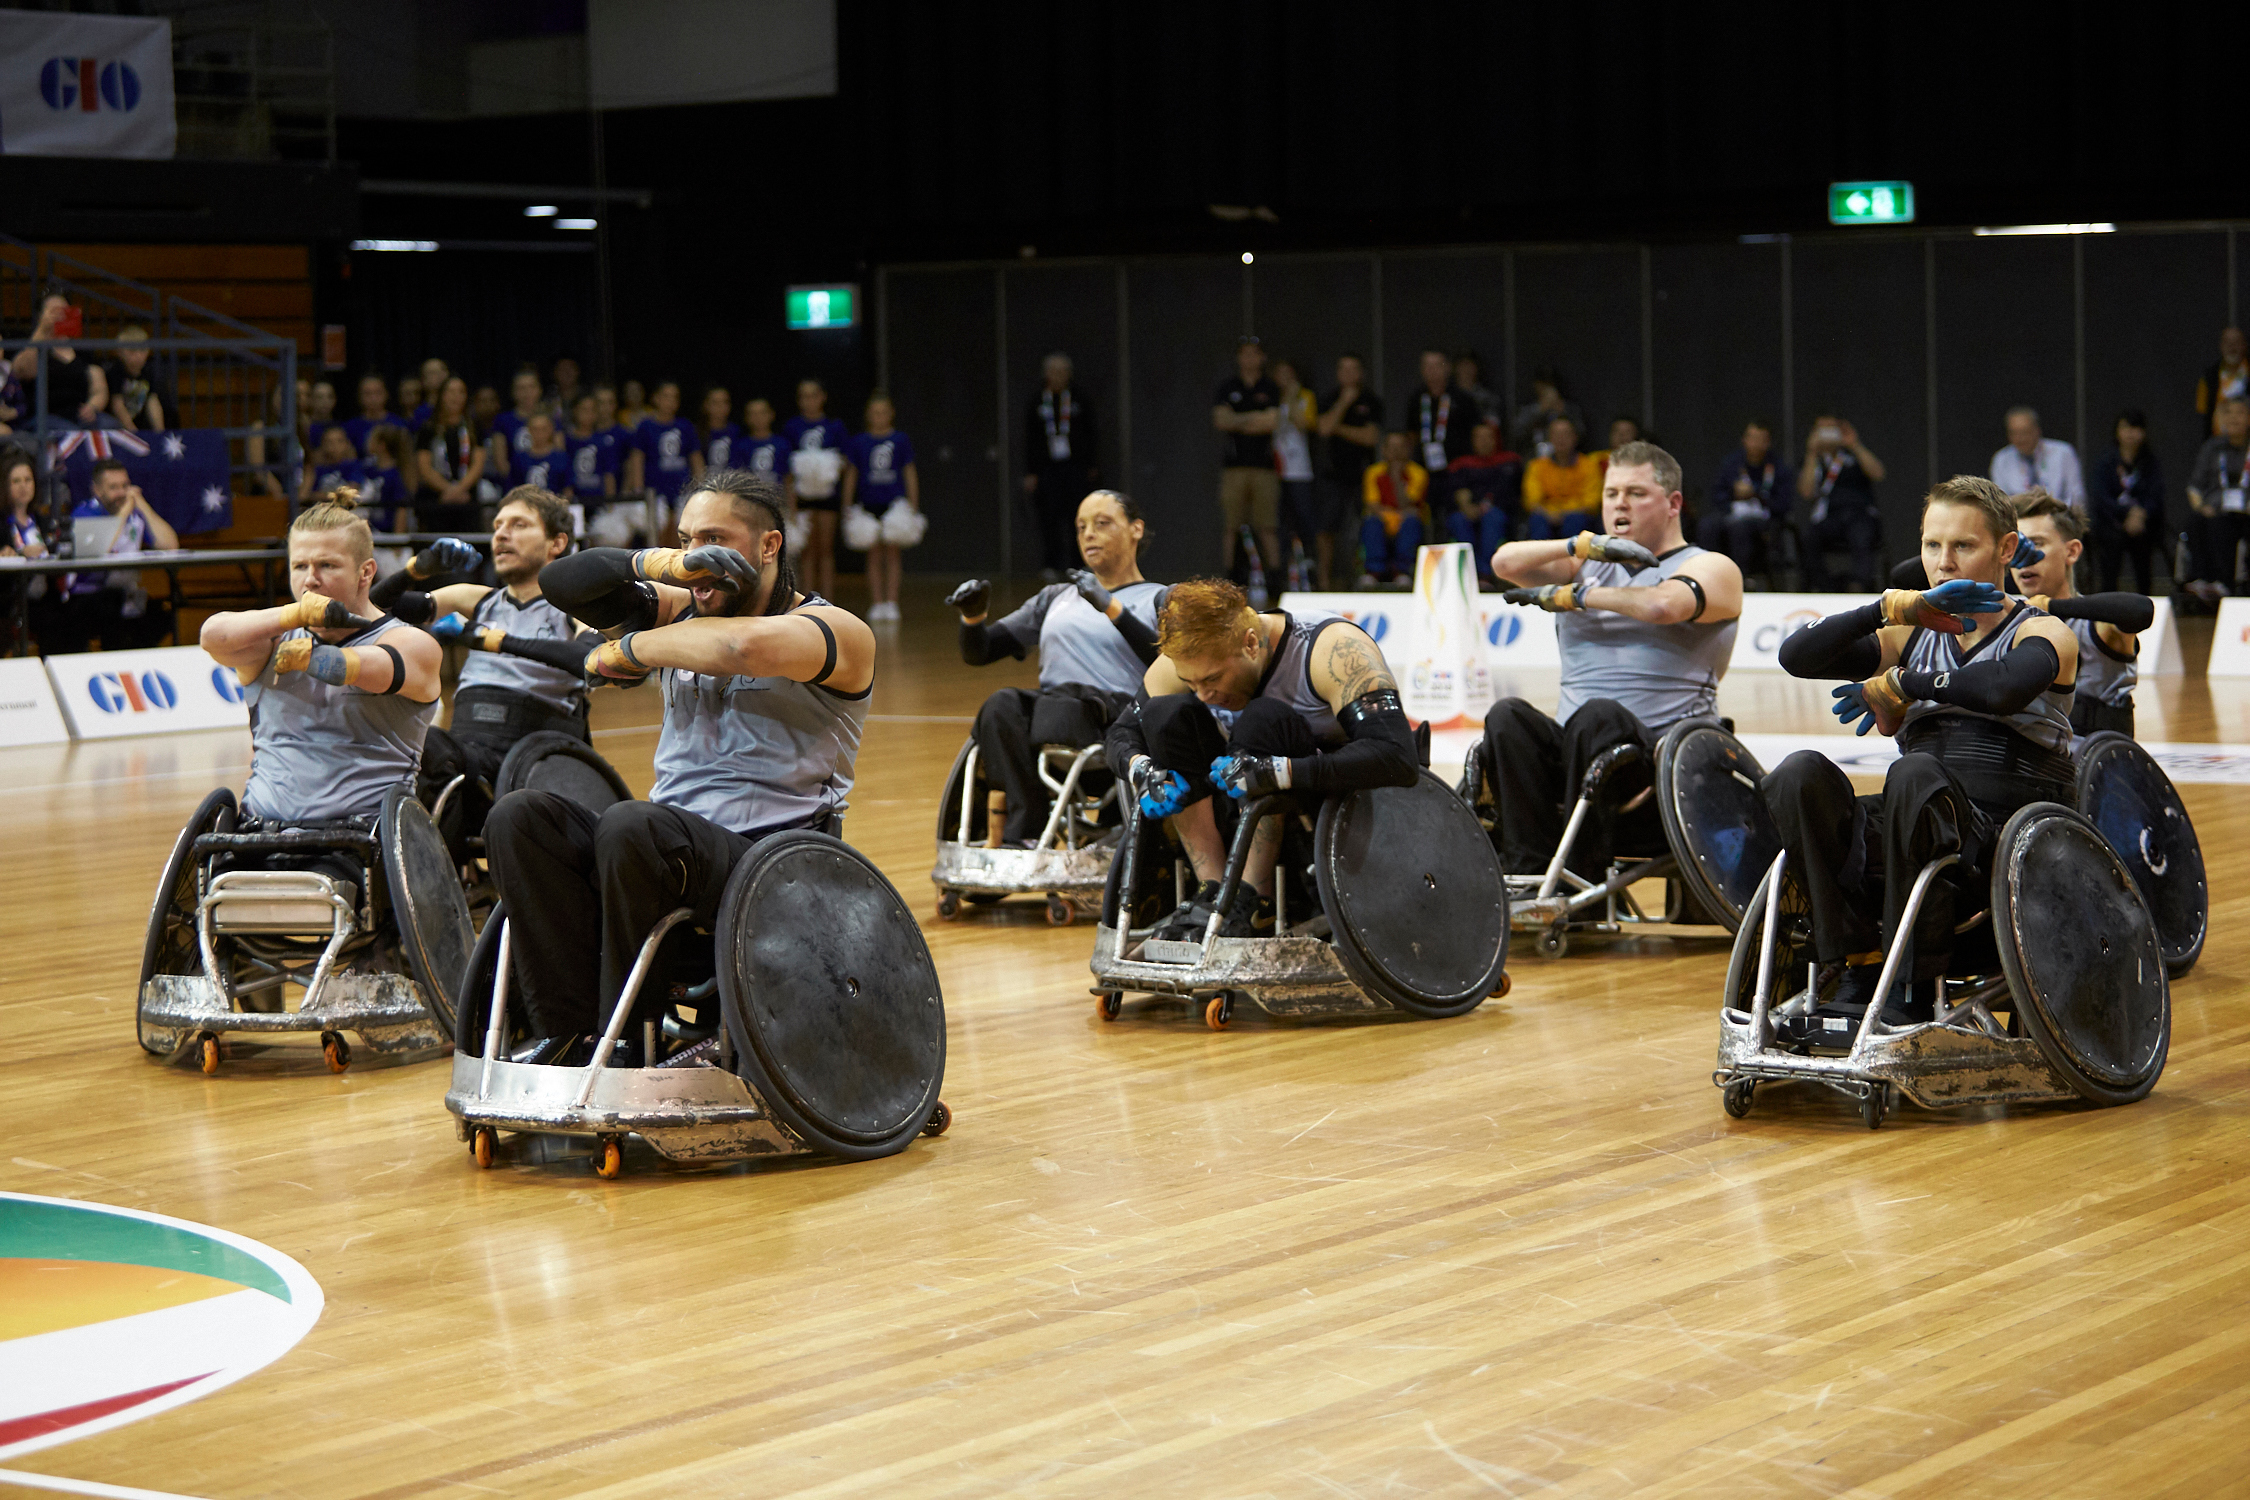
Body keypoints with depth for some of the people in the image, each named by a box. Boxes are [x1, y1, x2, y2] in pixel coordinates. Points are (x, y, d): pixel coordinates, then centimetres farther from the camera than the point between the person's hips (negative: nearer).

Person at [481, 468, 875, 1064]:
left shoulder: (837, 630, 0)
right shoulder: (679, 614, 19)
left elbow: (747, 645, -23)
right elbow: (562, 583, 6)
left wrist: (630, 649, -9)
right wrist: (666, 565, -8)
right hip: (661, 857, 6)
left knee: (630, 825, -34)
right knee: (519, 817, -17)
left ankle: (627, 1043, -22)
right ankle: (567, 1031, -23)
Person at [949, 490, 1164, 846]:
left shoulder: (1159, 600, 18)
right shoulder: (1056, 599, 31)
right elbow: (977, 653, 27)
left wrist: (1112, 608, -15)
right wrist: (973, 616, 5)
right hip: (1048, 705, 4)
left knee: (1054, 709, -37)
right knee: (1002, 705, -32)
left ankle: (1019, 835, -40)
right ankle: (1029, 830, -41)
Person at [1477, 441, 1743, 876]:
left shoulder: (1712, 568, 8)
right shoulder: (1588, 565, 25)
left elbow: (1664, 605, -16)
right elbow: (1506, 562, 7)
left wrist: (1574, 596, -5)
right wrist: (1586, 544, -7)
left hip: (1665, 754, -4)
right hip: (1571, 750, 4)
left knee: (1598, 715, -37)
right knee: (1508, 717, -27)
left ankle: (1584, 881, -36)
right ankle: (1530, 870, -34)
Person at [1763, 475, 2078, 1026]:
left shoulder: (2044, 633, 5)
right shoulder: (1916, 638, 19)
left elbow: (2003, 689, -22)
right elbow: (1796, 655, 5)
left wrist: (1900, 685, -8)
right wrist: (1894, 608, -5)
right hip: (1916, 839, 5)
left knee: (1916, 775, -37)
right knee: (1800, 775, -22)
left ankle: (1914, 991, -27)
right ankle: (1858, 972, -22)